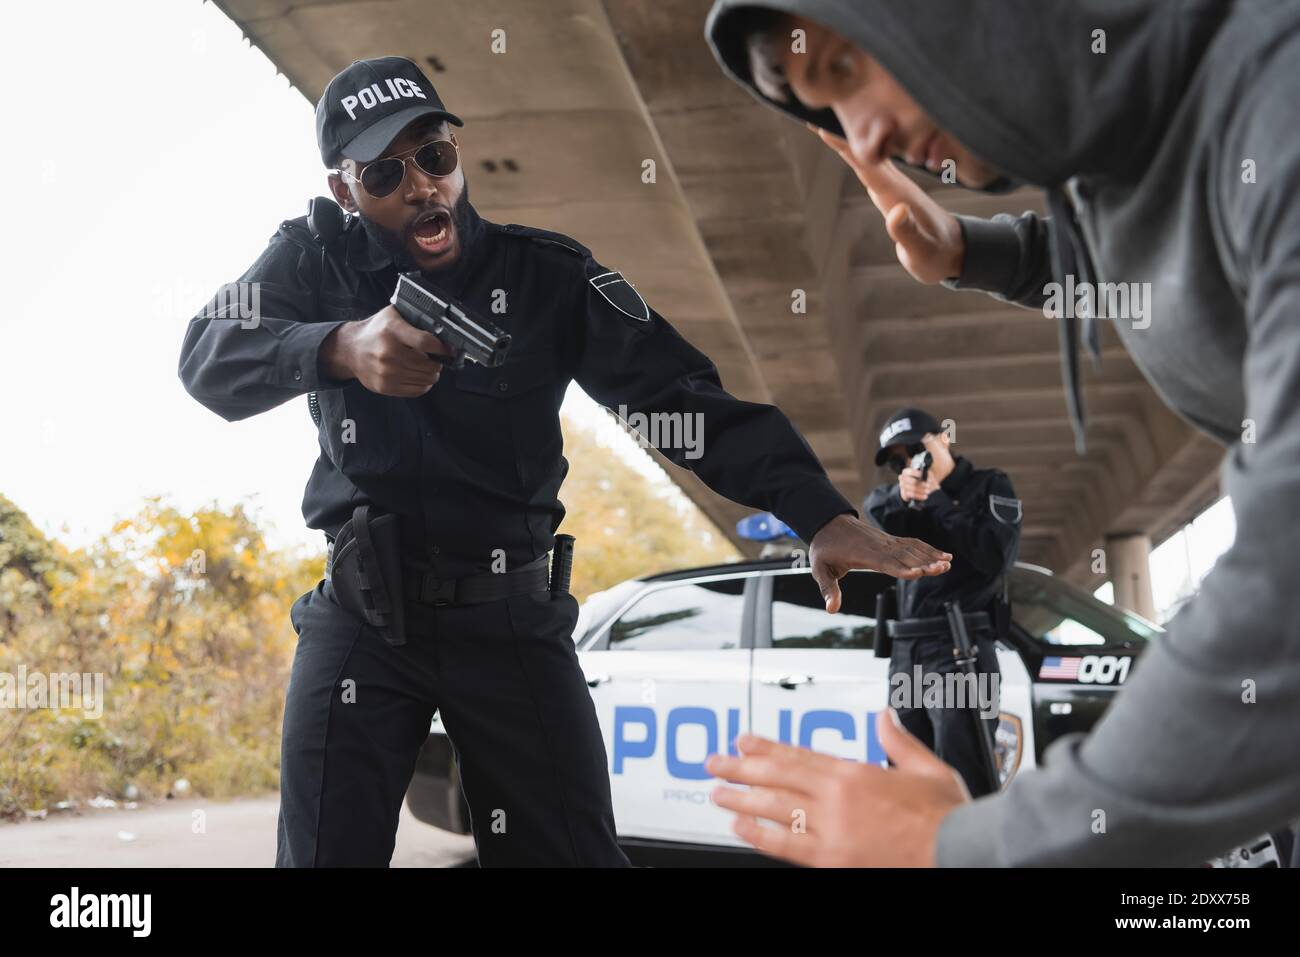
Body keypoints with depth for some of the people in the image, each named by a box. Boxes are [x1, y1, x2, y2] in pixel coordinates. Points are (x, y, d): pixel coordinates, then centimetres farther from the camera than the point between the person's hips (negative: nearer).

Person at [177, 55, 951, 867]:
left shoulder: (550, 275, -7)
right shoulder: (316, 260, -3)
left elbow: (687, 395, -14)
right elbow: (208, 358, -16)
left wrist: (823, 515, -28)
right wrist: (338, 347, -37)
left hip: (510, 618, 0)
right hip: (362, 617, 1)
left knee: (573, 851, 2)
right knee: (326, 853, 2)